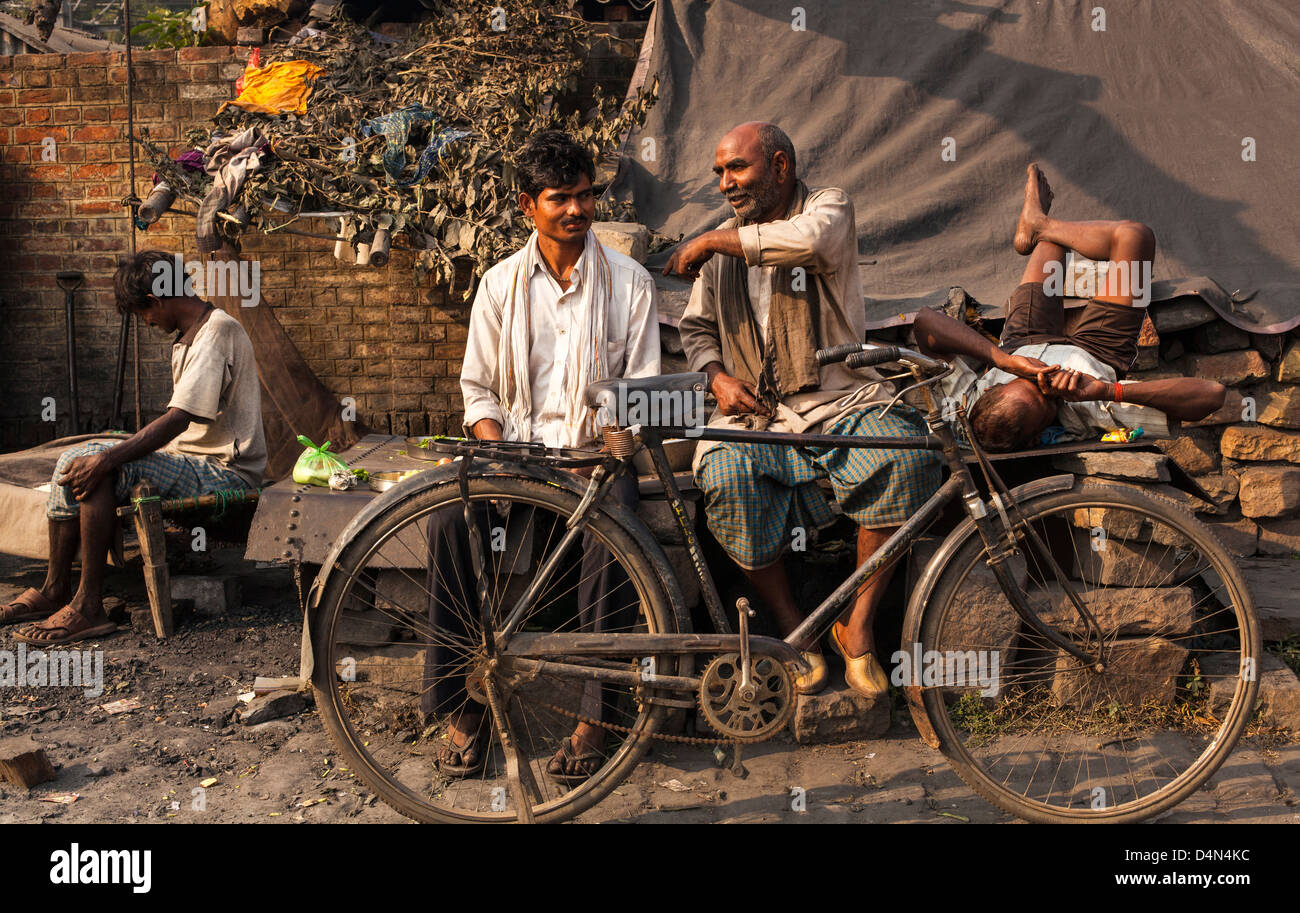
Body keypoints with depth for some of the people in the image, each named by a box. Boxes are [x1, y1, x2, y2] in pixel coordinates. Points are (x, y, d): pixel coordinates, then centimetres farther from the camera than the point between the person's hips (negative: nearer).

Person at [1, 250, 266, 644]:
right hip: (191, 459, 10)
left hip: (223, 473, -10)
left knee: (99, 469, -24)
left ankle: (89, 607, -18)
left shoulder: (218, 331, -16)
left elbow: (177, 419, -24)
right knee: (76, 459, 3)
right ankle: (54, 590, 6)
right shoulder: (189, 337, 17)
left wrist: (106, 459, -24)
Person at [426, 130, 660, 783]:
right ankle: (462, 703, -16)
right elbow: (478, 388, 11)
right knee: (450, 516, -29)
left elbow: (643, 386, 4)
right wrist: (498, 455, -9)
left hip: (595, 448, -1)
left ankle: (594, 713, -25)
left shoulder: (629, 281, 5)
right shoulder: (501, 283, 9)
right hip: (517, 444, 2)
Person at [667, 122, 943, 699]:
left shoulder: (829, 206, 5)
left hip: (841, 399, -2)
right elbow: (697, 327, 26)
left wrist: (711, 241, -10)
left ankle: (857, 626, -15)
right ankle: (794, 633, -12)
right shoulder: (721, 248, 19)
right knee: (726, 478, -31)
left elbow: (809, 240, -20)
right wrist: (716, 374, 3)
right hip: (753, 411, 2)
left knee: (904, 452, -32)